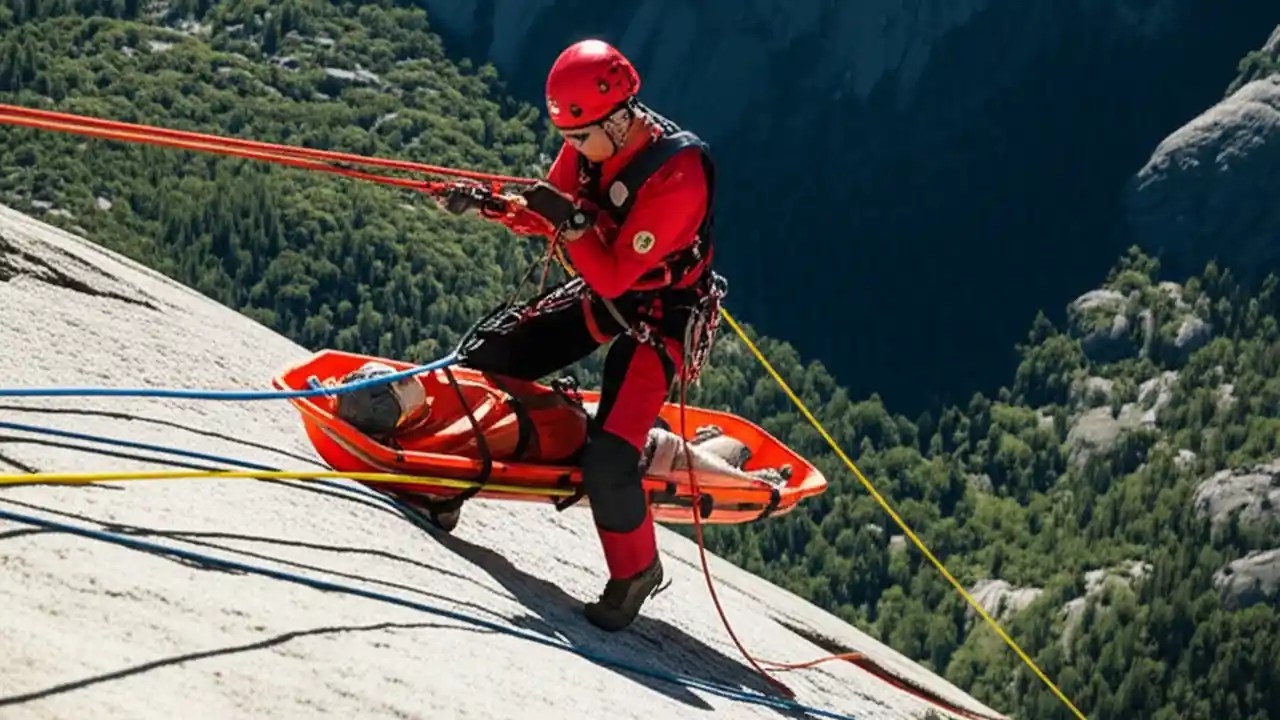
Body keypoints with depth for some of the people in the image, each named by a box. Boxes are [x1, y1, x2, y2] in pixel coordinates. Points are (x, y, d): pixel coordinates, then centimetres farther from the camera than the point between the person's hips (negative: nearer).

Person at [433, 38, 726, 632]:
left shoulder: (677, 177, -33)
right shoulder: (589, 143, -12)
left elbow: (613, 277, -30)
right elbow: (544, 217, 3)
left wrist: (571, 223, -38)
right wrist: (486, 205, -13)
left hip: (661, 318, -7)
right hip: (601, 294, 7)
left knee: (606, 457, -19)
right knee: (490, 351, -1)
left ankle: (635, 571, 6)